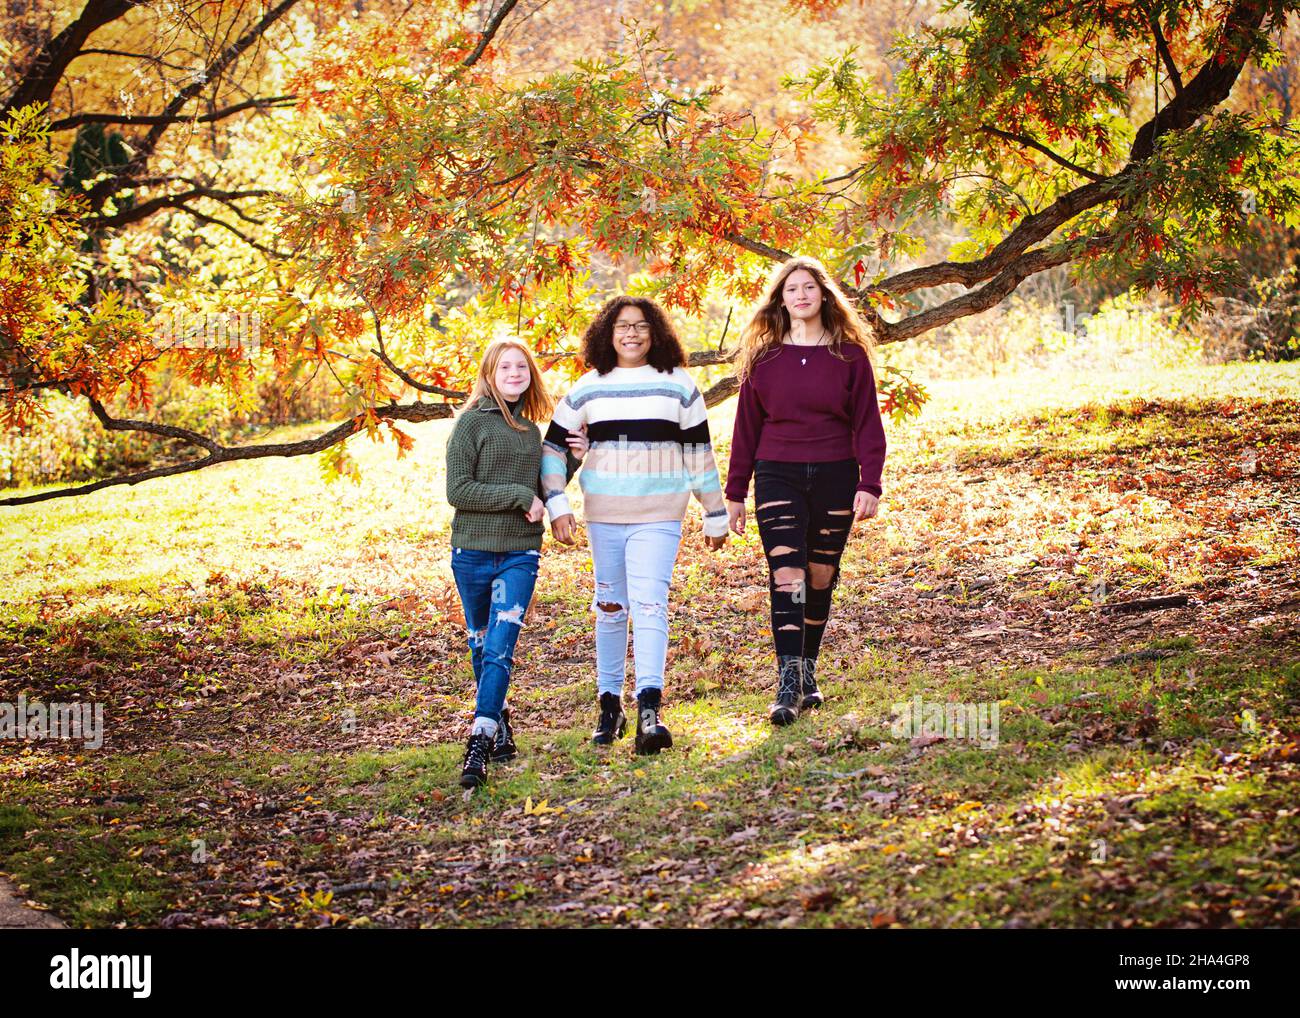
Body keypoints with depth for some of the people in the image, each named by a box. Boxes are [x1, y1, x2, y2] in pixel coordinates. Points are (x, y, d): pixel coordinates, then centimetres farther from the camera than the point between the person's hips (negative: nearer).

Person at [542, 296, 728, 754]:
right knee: (610, 608, 9)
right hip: (603, 515, 3)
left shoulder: (677, 386, 5)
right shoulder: (587, 389, 7)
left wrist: (715, 514, 10)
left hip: (659, 517, -2)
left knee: (649, 604, -15)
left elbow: (699, 452, 9)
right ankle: (609, 704, 19)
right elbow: (553, 448, 11)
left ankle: (650, 708, -23)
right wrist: (556, 505, 0)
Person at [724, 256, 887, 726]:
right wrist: (735, 493, 8)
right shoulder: (763, 357, 6)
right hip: (778, 476, -1)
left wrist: (869, 484, -7)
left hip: (835, 477, 1)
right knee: (786, 575, -13)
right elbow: (746, 427, 9)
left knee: (820, 578, 8)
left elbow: (868, 424, 3)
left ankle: (808, 673, 22)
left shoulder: (850, 355, 4)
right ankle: (787, 685, -18)